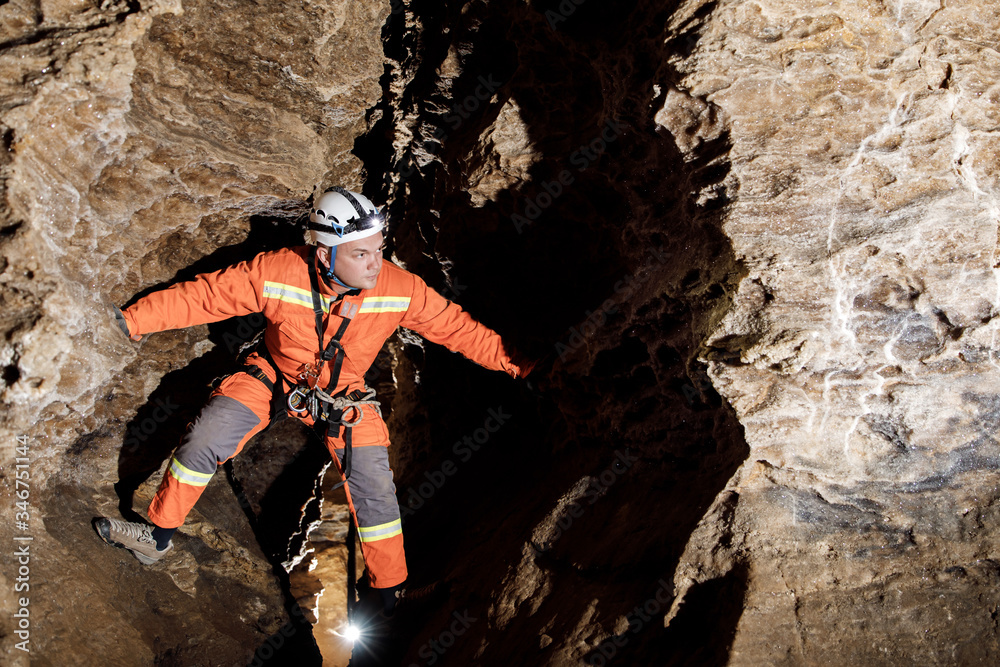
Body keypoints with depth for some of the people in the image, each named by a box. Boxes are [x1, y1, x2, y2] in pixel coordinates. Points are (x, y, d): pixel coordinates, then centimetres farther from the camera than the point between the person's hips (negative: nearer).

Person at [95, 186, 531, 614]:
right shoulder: (276, 273, -29)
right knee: (204, 439, -13)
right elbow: (205, 295, -20)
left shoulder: (401, 290, -26)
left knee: (374, 487, -12)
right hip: (275, 375, 1)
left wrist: (512, 361, -13)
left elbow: (455, 326, -14)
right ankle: (158, 537, 11)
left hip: (344, 394, 0)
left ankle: (391, 591, 10)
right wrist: (134, 319, -18)